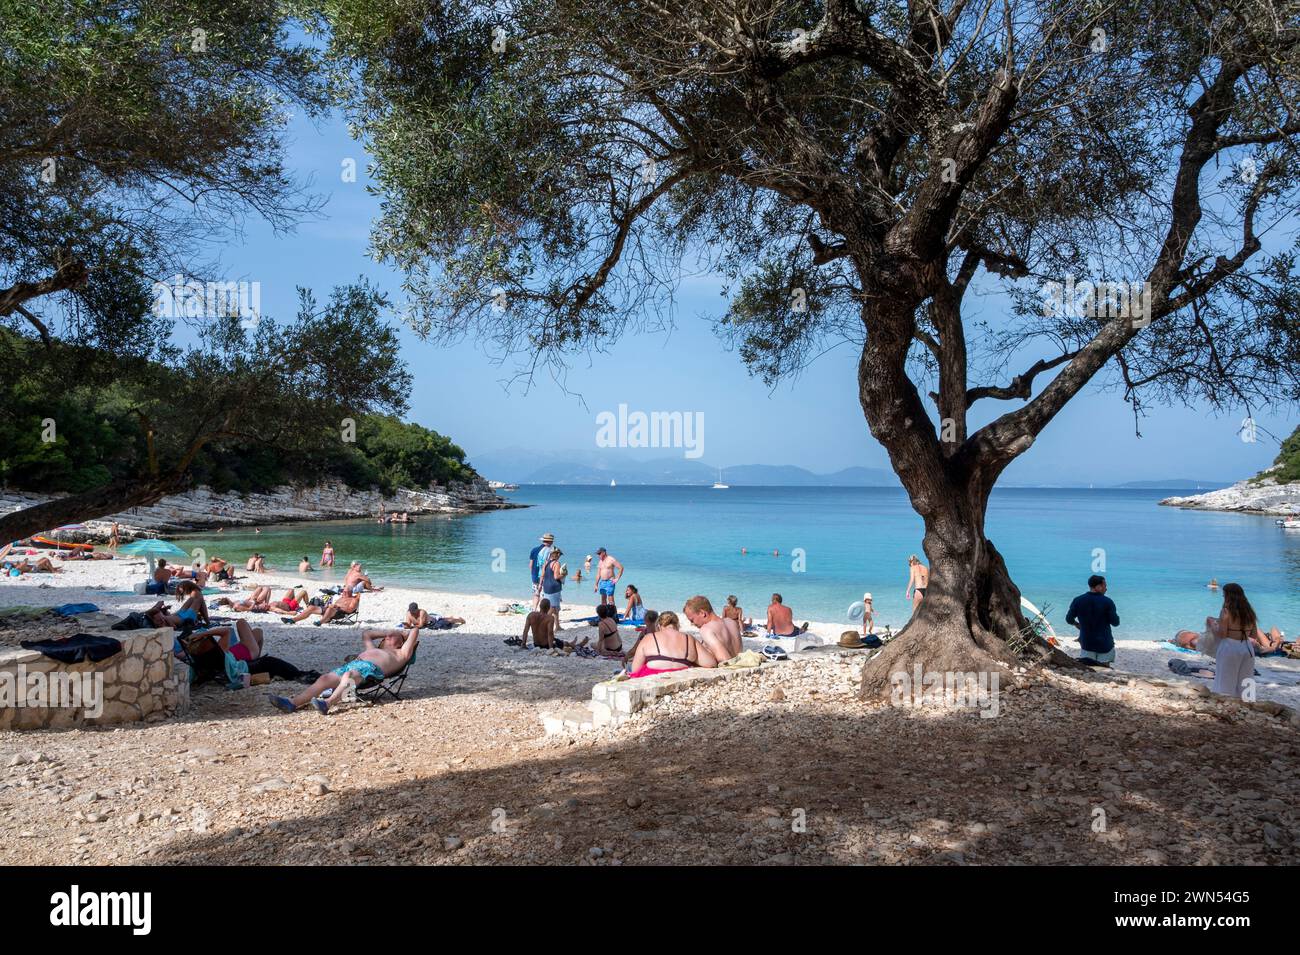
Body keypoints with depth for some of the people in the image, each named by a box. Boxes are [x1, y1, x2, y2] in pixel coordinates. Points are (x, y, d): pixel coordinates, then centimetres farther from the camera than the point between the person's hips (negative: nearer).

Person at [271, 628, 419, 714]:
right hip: (353, 663, 7)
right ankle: (293, 702, -35)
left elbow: (414, 631, 20)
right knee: (325, 678, -18)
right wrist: (388, 631, 54)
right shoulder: (375, 649, 42)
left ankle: (327, 703, -60)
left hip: (371, 668, -7)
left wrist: (400, 632, 39)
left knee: (348, 675, -38)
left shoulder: (401, 653, 25)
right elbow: (366, 634, 55)